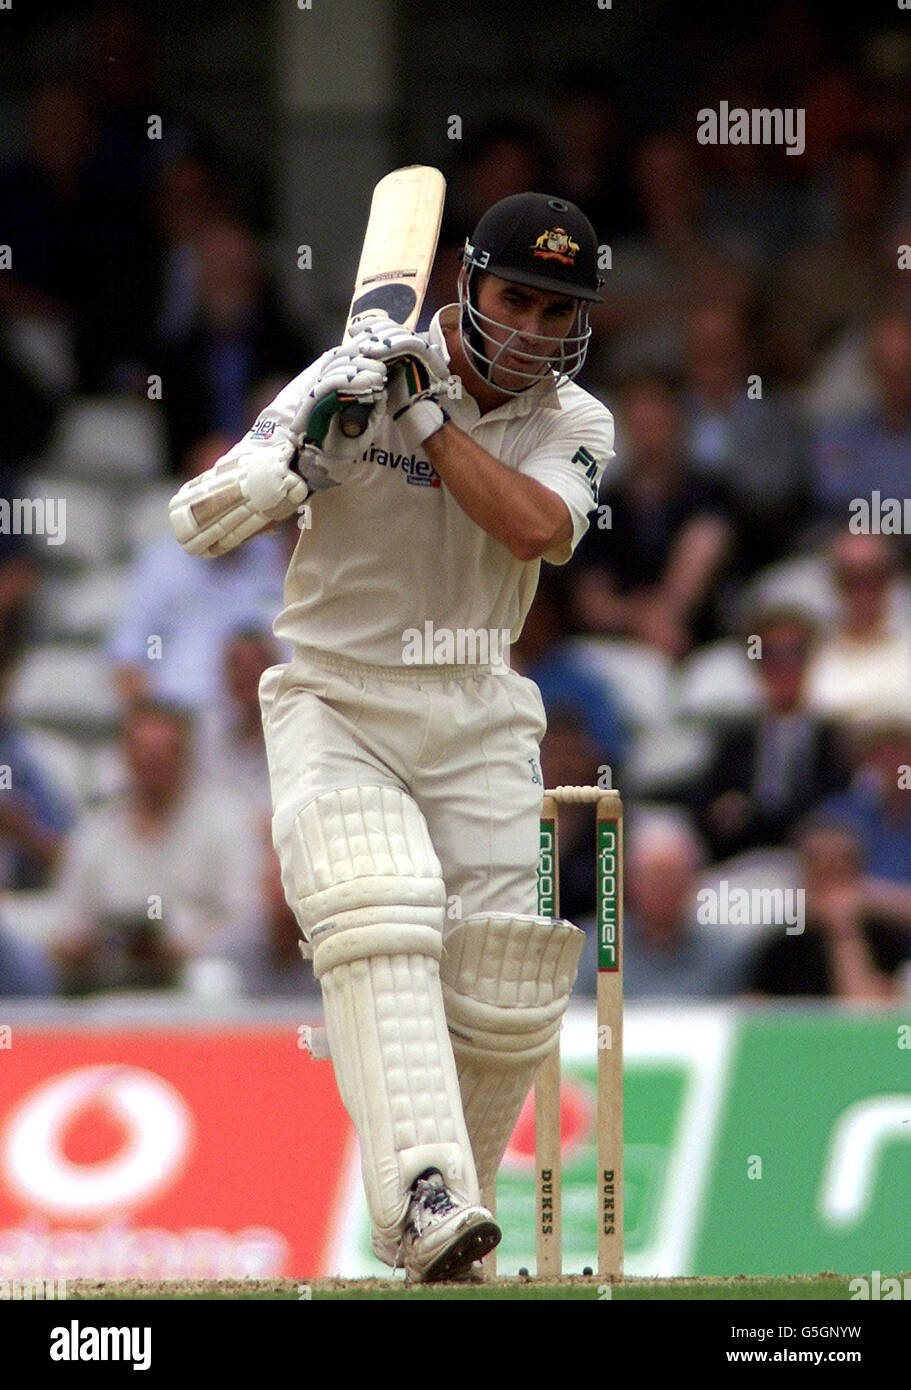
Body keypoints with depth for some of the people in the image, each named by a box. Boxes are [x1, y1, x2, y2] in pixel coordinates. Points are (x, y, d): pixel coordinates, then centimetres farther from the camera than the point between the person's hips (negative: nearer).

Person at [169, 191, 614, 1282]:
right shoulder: (355, 377, -8)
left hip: (475, 720, 3)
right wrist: (315, 430, -29)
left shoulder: (574, 424, 1)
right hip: (334, 703, -3)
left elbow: (536, 529, -22)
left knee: (503, 997, -5)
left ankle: (432, 1235, 15)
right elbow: (200, 522, -15)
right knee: (377, 924, -27)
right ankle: (426, 1197, -40)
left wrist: (427, 417, -22)